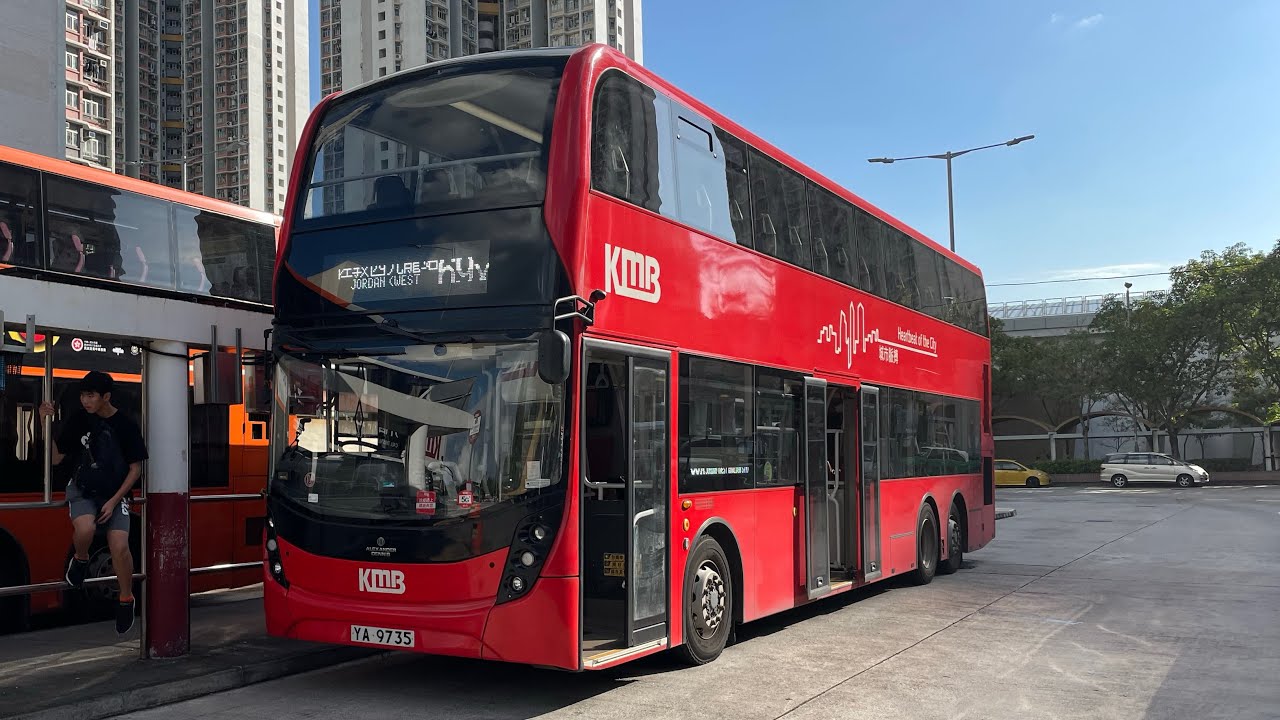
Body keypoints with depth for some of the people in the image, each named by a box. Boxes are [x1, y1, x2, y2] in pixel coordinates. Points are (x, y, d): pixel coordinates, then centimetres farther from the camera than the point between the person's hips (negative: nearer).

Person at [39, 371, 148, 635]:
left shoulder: (126, 426, -7)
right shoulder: (78, 421, -2)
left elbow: (135, 468, -2)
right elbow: (56, 458, 2)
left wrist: (114, 501, -9)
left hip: (115, 495, -1)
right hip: (82, 491, 1)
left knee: (120, 546, -18)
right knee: (85, 528, -31)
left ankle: (126, 600, 5)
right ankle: (80, 561, 5)